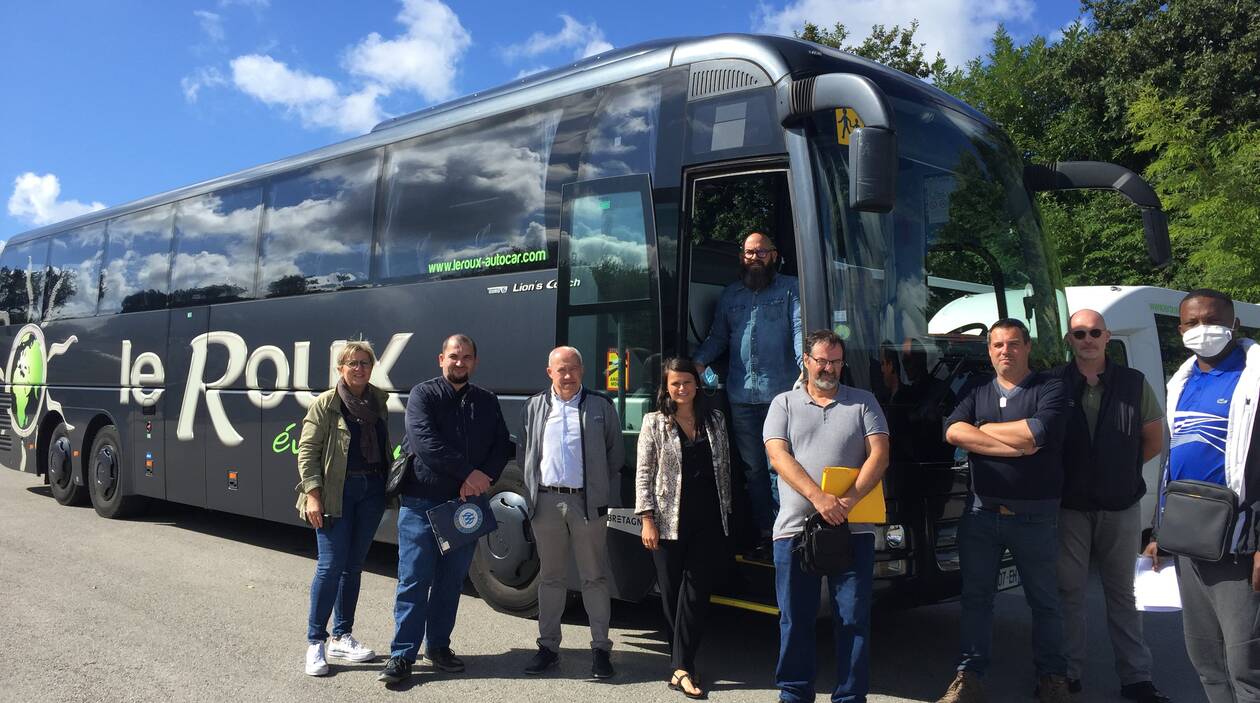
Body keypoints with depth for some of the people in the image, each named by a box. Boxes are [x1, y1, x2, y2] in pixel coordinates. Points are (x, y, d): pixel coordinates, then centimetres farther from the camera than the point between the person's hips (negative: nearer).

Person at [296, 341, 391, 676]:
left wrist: (389, 486, 5)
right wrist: (312, 494, -15)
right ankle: (315, 642, 8)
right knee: (331, 566, -5)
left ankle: (342, 637, 23)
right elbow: (307, 451, -7)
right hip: (336, 492, -5)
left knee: (354, 566, 12)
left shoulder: (379, 401, 8)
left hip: (372, 490, 5)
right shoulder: (326, 404, -5)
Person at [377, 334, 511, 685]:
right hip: (422, 502, -4)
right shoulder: (423, 394, -3)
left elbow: (502, 445, 8)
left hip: (467, 503, 4)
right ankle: (403, 654, 6)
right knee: (414, 580, -1)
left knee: (452, 580, 12)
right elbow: (424, 441, -17)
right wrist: (468, 473, -18)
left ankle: (438, 646, 25)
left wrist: (484, 477, -11)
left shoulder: (487, 401, 12)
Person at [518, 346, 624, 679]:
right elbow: (526, 453, 13)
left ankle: (600, 648, 11)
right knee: (550, 577, 10)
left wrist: (601, 486, 3)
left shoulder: (601, 406, 3)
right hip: (547, 502, 2)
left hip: (588, 503, -2)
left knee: (594, 577, 3)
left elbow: (616, 452, 8)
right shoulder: (534, 407, 9)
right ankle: (548, 646, 20)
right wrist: (532, 493, 6)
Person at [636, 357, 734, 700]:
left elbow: (724, 468, 13)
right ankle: (684, 665, 17)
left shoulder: (714, 419, 9)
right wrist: (647, 519, -8)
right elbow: (643, 473, -2)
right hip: (670, 521, -1)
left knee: (696, 592, -4)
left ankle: (681, 668, -1)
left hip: (708, 522, 2)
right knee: (672, 592, 4)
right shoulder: (655, 423, 1)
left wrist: (725, 510, 11)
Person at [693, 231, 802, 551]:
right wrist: (698, 362, 2)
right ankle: (765, 533, 18)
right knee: (753, 467, 9)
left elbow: (800, 329, -6)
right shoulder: (730, 294, 19)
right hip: (741, 393, 5)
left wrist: (806, 367, -22)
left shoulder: (790, 288, 6)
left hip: (780, 392, -5)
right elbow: (718, 337, 20)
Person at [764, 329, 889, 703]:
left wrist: (850, 499, -15)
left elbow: (879, 454, 0)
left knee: (854, 619, 3)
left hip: (853, 529, 0)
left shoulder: (863, 403, 10)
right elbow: (779, 456, -4)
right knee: (795, 619, 7)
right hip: (794, 528, 0)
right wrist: (818, 498, -17)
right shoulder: (784, 404, 9)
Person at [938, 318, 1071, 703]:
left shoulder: (1049, 389, -1)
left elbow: (1039, 432, -20)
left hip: (1034, 515, -3)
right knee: (976, 596, 9)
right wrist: (1015, 445, -17)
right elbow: (953, 431, -9)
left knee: (1044, 599, 10)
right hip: (981, 512, 3)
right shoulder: (977, 394, 10)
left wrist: (984, 429, -8)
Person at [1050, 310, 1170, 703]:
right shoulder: (1053, 384, -4)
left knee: (1122, 594, 12)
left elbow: (1153, 441, 8)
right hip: (1069, 508, -1)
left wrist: (1121, 471, 2)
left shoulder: (1134, 383, 0)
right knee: (1070, 592, 7)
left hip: (1121, 508, 1)